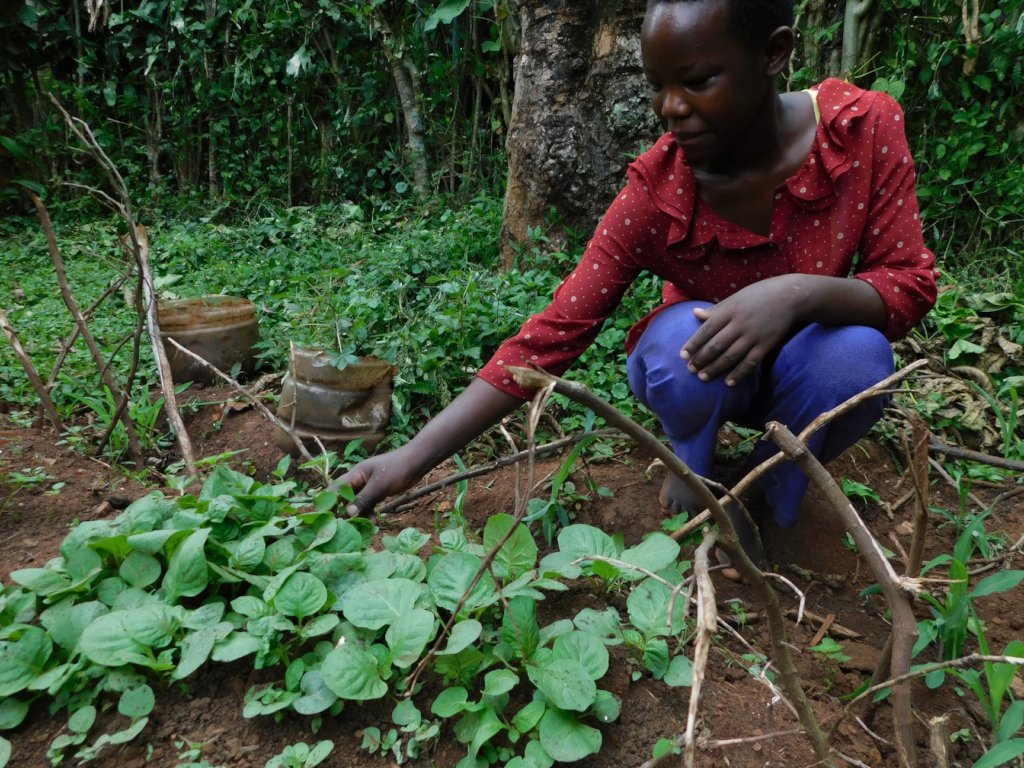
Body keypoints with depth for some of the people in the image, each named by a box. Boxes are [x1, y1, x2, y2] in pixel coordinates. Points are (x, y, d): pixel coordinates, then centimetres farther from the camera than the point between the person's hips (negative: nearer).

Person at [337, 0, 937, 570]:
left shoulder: (863, 127, -20)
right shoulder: (655, 193, -24)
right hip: (696, 374, -1)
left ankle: (776, 491, -1)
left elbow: (910, 285, -16)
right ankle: (694, 476, -1)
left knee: (858, 352, -31)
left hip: (804, 372, 2)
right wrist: (412, 460, -33)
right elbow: (552, 335, -26)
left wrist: (800, 293, -40)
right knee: (684, 334, -34)